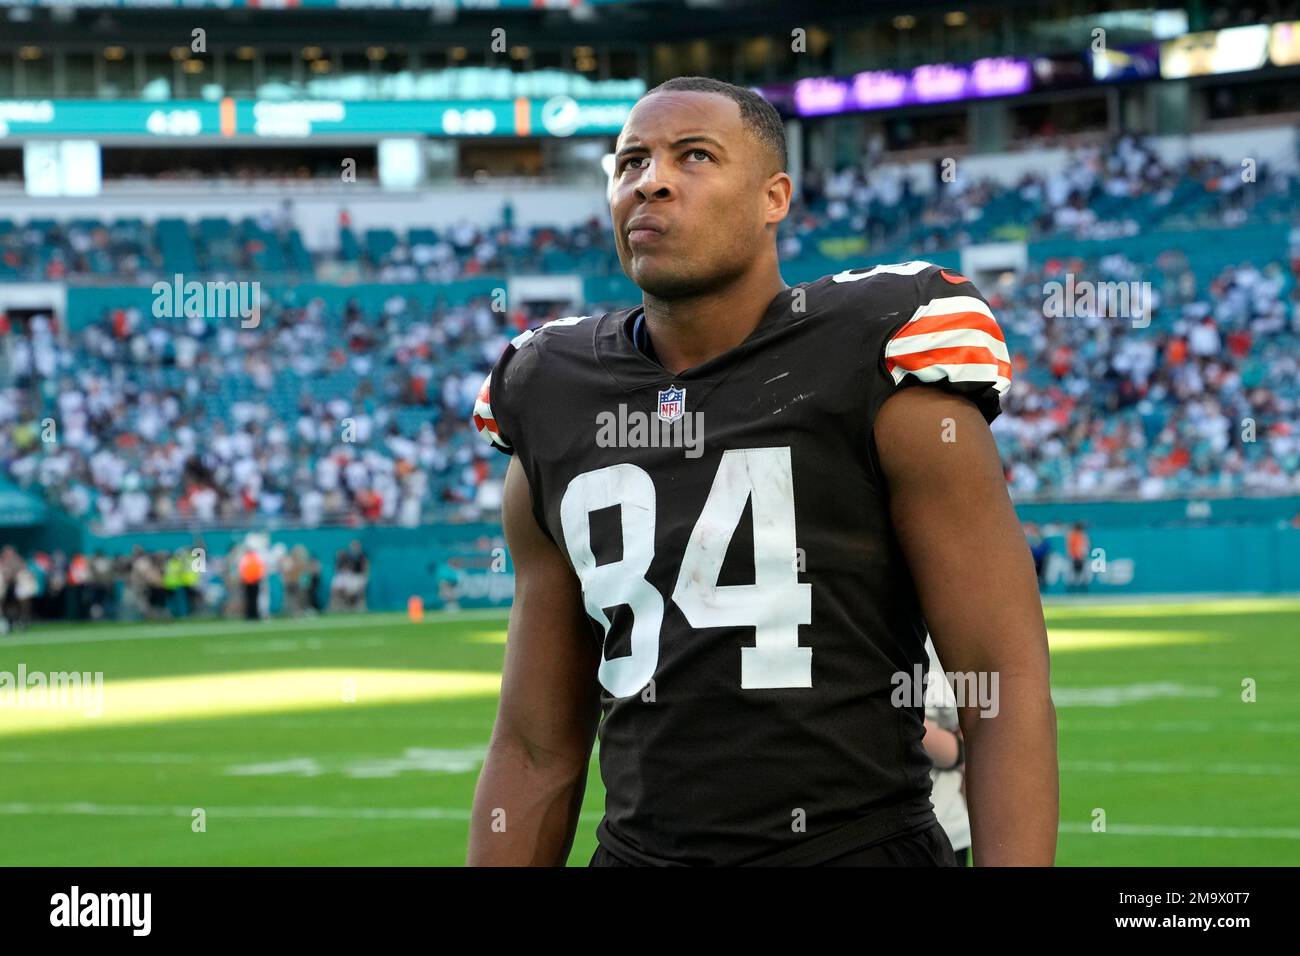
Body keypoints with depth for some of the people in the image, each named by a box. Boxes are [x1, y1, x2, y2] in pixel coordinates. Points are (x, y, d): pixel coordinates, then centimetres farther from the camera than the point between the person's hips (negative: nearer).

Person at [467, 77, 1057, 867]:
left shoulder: (885, 379, -7)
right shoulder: (560, 411, 7)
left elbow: (1009, 685, -9)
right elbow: (537, 749, 11)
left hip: (860, 844, -4)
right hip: (636, 850, 4)